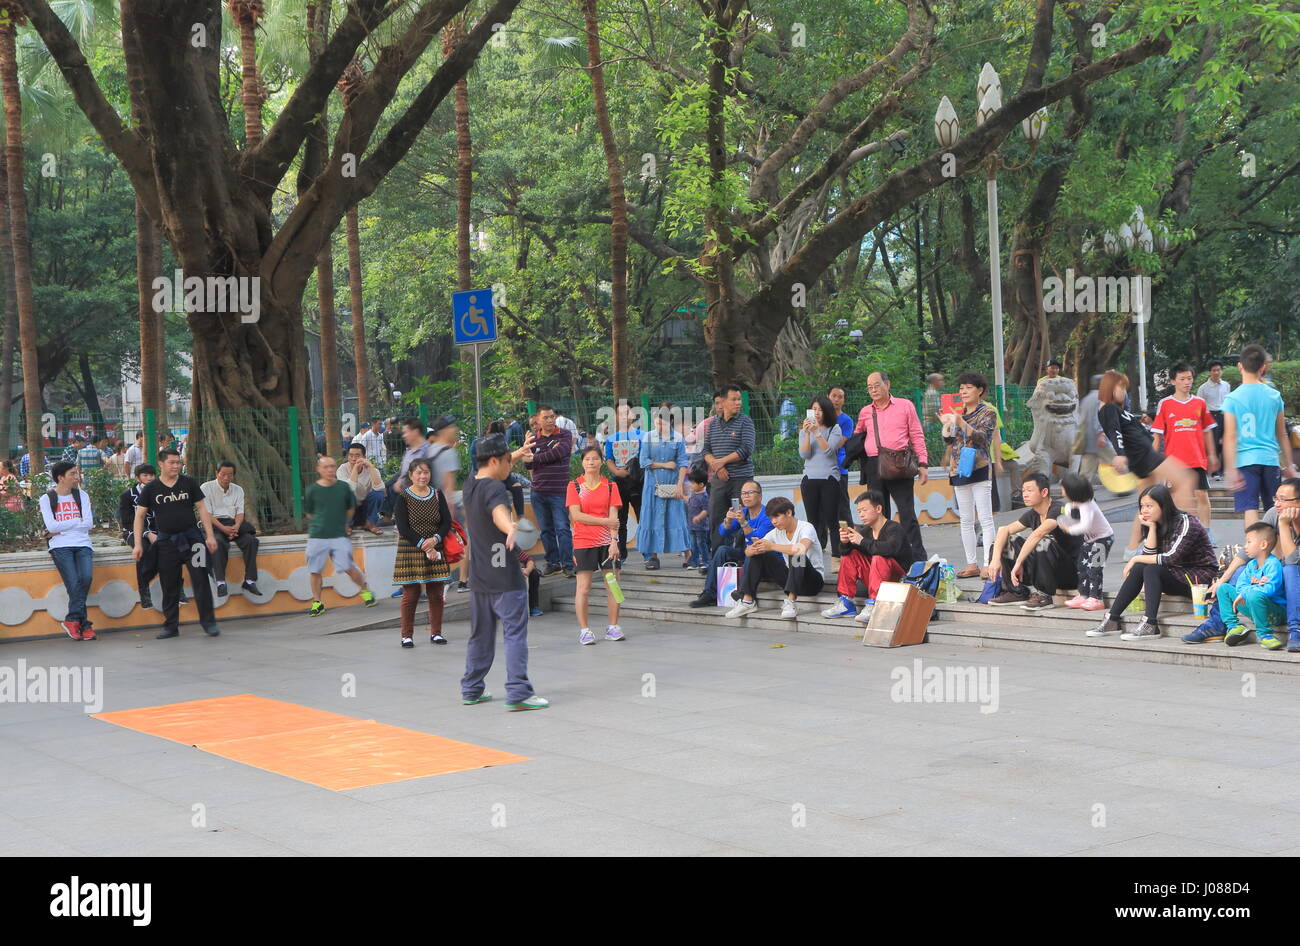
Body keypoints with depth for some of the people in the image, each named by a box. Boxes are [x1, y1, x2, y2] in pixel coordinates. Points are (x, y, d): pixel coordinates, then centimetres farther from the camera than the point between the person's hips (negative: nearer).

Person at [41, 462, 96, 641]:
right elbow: (52, 527, -6)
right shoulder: (47, 499, 9)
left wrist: (61, 529, -3)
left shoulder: (82, 495, 15)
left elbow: (89, 524, 2)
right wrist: (77, 521, -1)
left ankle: (72, 619, -11)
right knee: (74, 583, -19)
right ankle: (85, 626, -12)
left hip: (82, 545, 2)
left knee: (86, 577, -24)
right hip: (61, 547, -2)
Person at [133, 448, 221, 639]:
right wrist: (138, 544, 0)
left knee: (200, 580, -7)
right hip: (166, 541, 1)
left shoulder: (189, 483, 3)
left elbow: (202, 508, 6)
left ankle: (208, 622, -1)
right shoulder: (151, 489, 2)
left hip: (191, 536, -1)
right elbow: (140, 516, 6)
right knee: (169, 586, 5)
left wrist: (210, 535, 0)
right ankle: (170, 626, 15)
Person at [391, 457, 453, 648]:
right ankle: (407, 635, 4)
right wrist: (423, 545, -15)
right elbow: (403, 528, -9)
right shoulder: (402, 497, -3)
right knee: (410, 595, -3)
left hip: (436, 551, 4)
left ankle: (436, 633, 15)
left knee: (436, 594, 4)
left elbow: (447, 521, 4)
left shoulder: (437, 495, 9)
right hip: (410, 552, -3)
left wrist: (435, 539, -14)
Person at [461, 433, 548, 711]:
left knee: (480, 634, 16)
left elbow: (493, 469, 33)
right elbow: (499, 511, -39)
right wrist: (511, 530, -59)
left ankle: (471, 689, 22)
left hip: (478, 577, 9)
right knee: (515, 633, -6)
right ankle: (517, 692, -11)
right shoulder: (494, 487, -16)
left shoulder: (470, 484, 11)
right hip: (504, 576, -9)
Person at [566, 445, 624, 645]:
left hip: (606, 542, 2)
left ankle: (612, 627, 12)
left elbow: (613, 516, 0)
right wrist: (605, 521, -11)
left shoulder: (610, 486, 6)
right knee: (583, 587, -2)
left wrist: (613, 542, -11)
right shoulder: (574, 486, 1)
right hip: (583, 542, -2)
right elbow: (575, 515, -8)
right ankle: (584, 630, 8)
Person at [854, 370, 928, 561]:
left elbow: (917, 436, 5)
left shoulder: (905, 406, 7)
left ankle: (918, 558, -4)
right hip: (873, 466, 4)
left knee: (907, 512, -6)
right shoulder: (865, 412, 15)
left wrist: (922, 464, -1)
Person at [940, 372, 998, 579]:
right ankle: (971, 564, 12)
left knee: (985, 519, -9)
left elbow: (983, 437, -14)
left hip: (979, 469, -6)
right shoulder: (958, 413, 15)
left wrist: (961, 423, -22)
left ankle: (989, 564, -10)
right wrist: (946, 424, -3)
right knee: (966, 521, 7)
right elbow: (949, 441, 14)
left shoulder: (988, 412, -1)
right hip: (959, 470, 6)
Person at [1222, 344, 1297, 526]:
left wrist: (1230, 470, -9)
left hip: (1245, 460, -3)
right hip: (1270, 458, 3)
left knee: (1250, 509, -5)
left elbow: (1230, 436, -9)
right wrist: (1289, 465, 19)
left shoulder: (1232, 398, -4)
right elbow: (1282, 434, 12)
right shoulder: (1274, 396, 5)